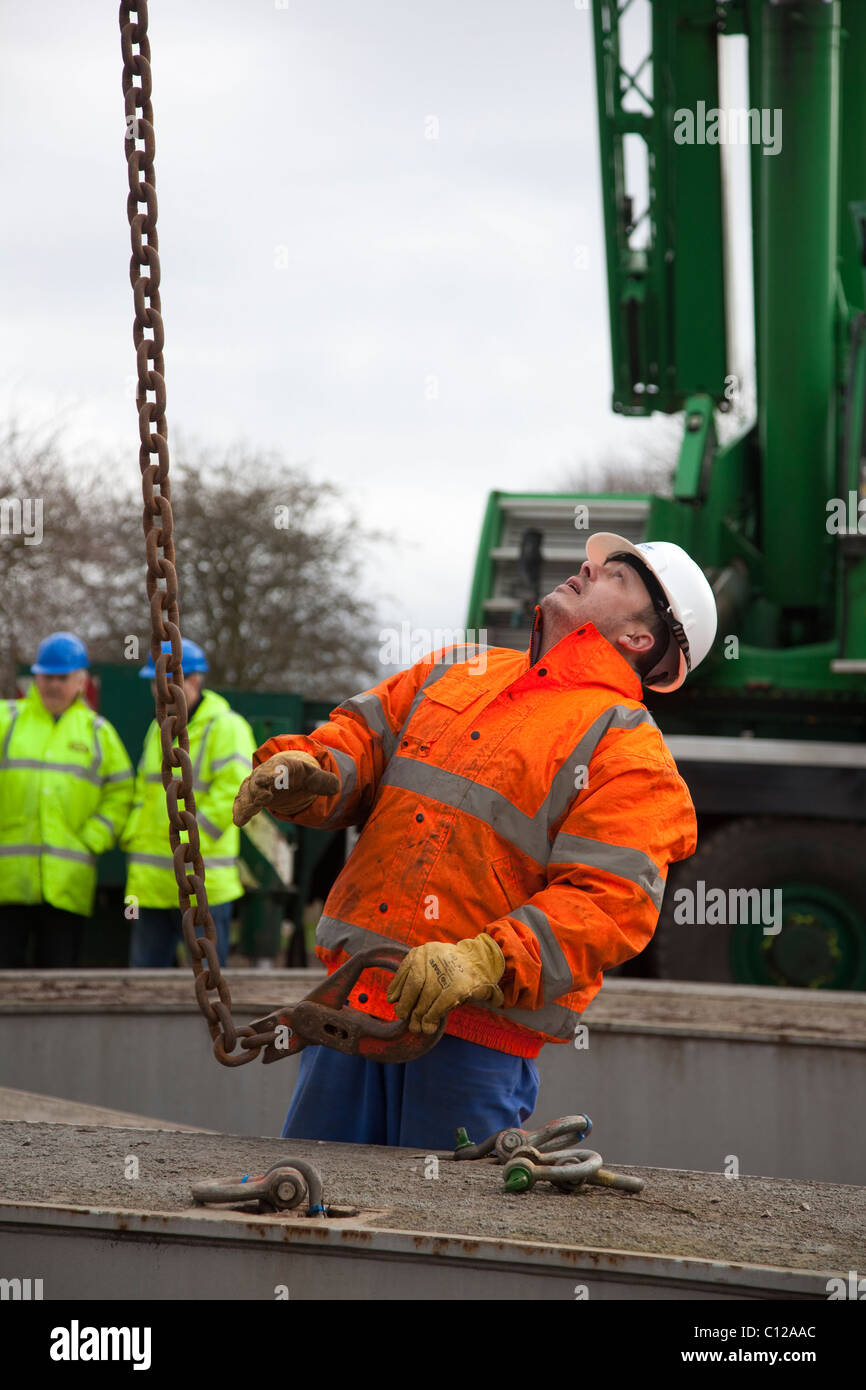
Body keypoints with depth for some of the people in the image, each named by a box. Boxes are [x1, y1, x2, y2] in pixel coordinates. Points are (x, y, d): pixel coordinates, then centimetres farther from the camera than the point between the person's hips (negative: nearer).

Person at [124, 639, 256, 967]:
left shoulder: (226, 727, -8)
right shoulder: (160, 728, 16)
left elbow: (233, 792, -18)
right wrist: (132, 840, 8)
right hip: (151, 881, 7)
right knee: (144, 967, 8)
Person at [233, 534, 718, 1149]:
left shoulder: (628, 747, -1)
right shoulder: (458, 671, 20)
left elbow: (610, 899, -13)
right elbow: (360, 734, 19)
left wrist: (486, 962, -27)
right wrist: (304, 765, -6)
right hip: (357, 1001, 5)